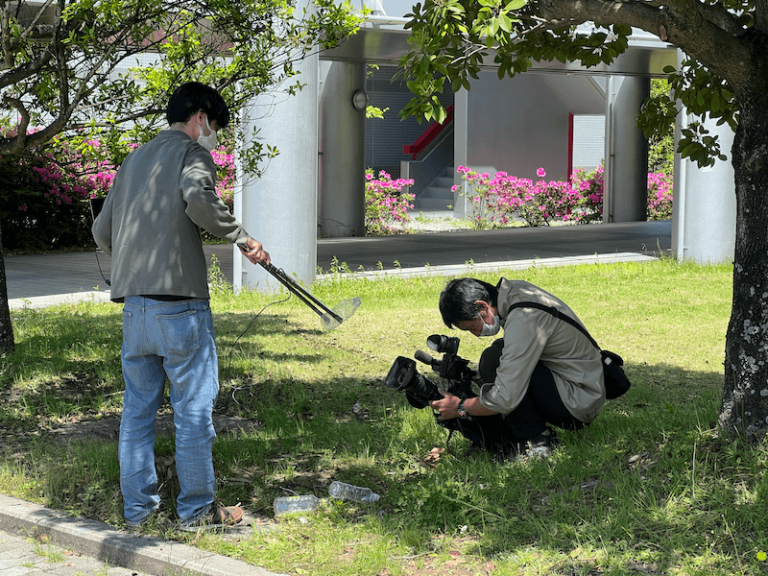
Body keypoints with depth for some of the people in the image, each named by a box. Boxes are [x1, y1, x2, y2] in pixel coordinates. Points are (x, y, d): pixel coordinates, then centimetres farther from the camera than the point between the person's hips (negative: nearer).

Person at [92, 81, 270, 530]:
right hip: (179, 301, -7)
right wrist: (242, 238, -15)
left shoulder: (134, 160, 20)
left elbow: (102, 231, 21)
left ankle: (138, 506, 16)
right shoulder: (191, 153, -2)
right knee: (194, 405, 1)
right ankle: (198, 509, 6)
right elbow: (198, 199, -24)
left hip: (134, 304, 7)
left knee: (138, 406, 11)